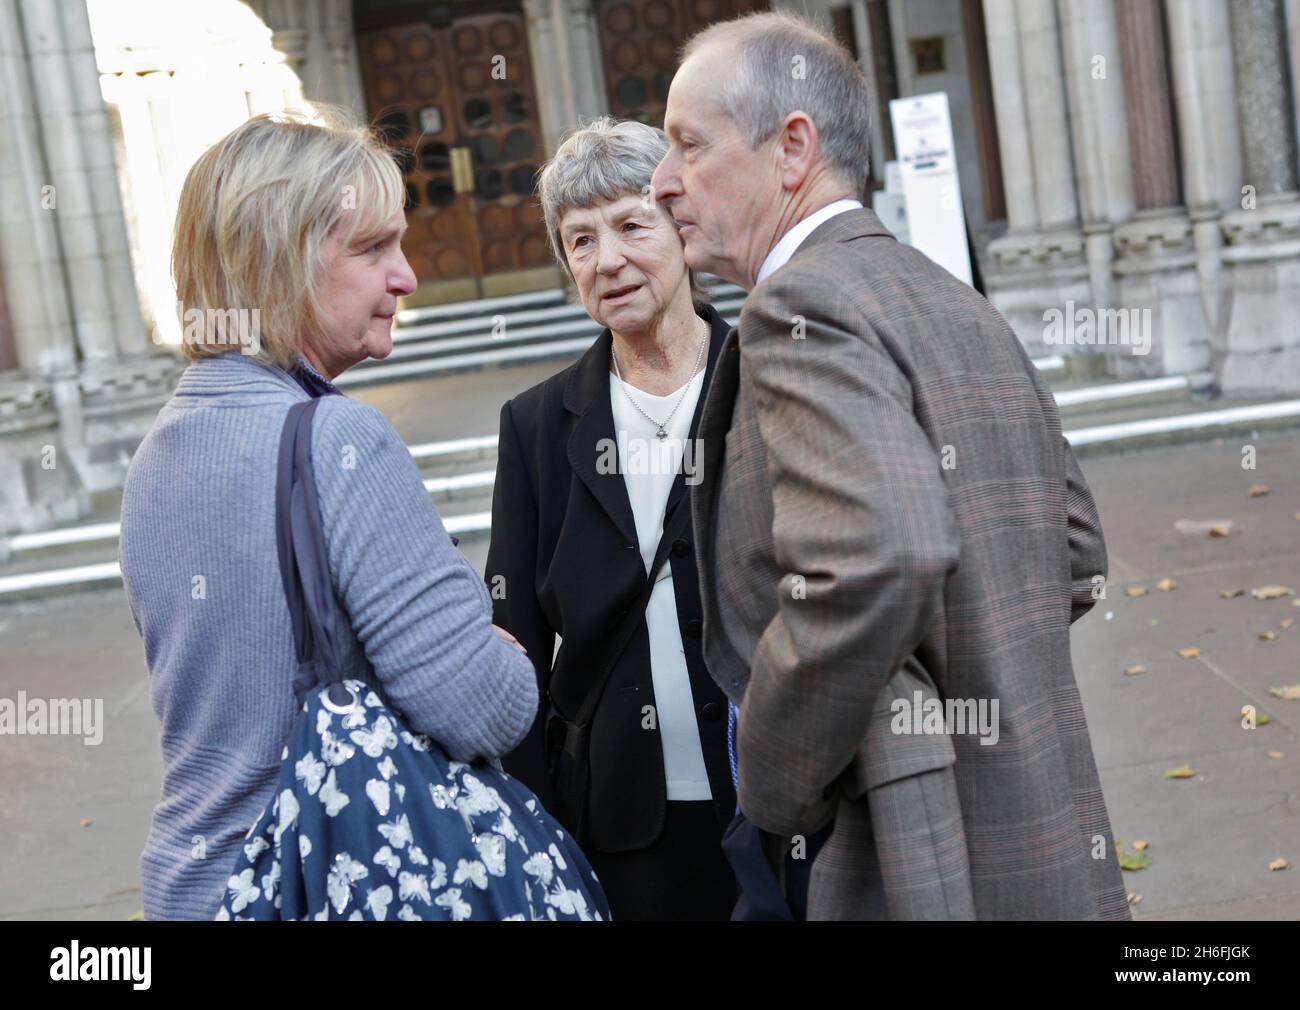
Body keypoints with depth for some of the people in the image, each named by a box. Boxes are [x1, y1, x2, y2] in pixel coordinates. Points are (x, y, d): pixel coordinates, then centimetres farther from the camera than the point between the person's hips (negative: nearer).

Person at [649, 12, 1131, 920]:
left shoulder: (803, 306, -16)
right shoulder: (958, 306, 13)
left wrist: (775, 788, -19)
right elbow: (1075, 551, 19)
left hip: (914, 870, -9)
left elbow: (880, 558, -33)